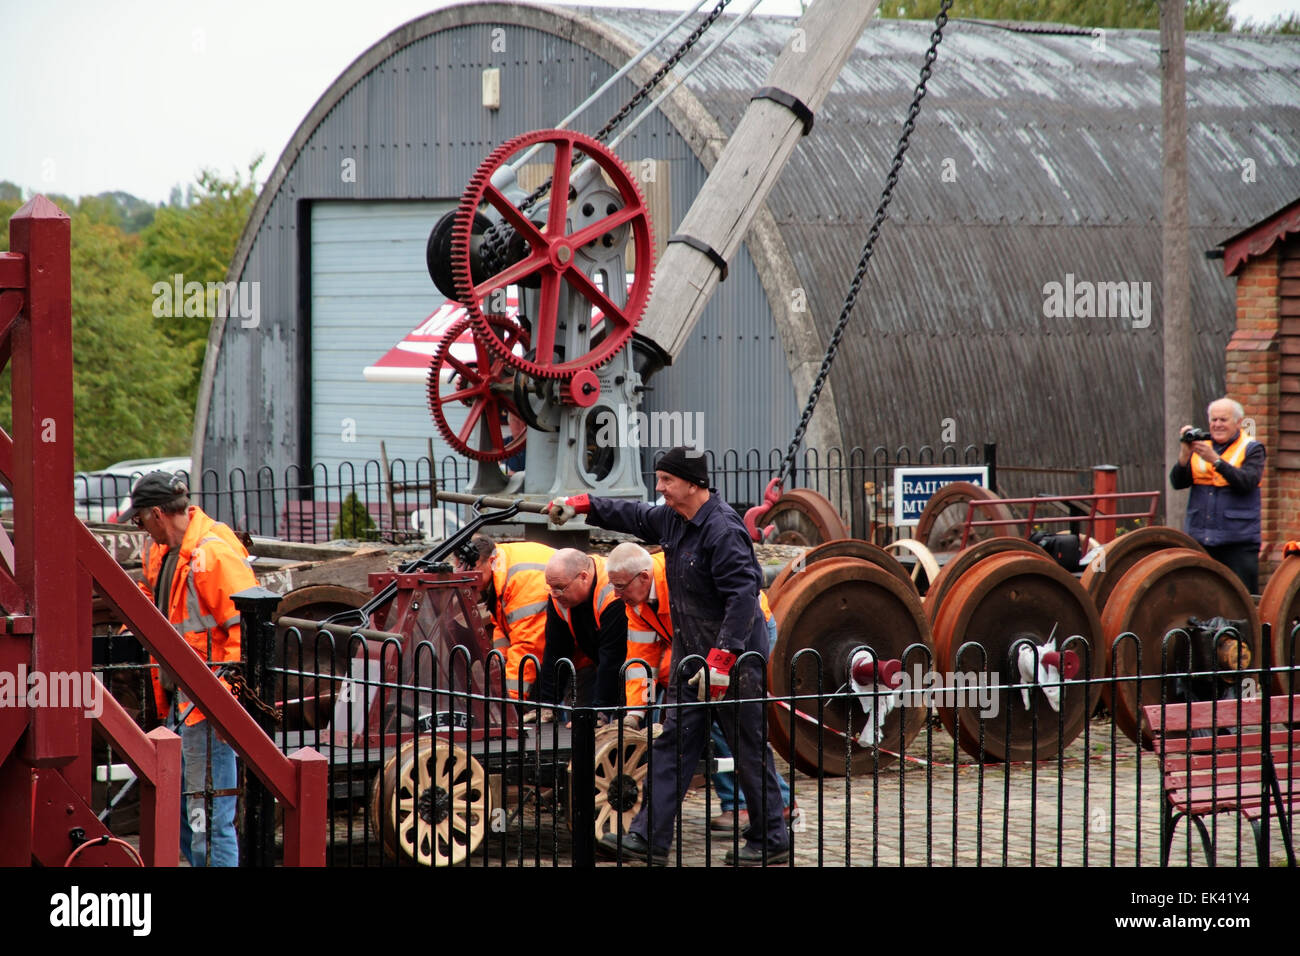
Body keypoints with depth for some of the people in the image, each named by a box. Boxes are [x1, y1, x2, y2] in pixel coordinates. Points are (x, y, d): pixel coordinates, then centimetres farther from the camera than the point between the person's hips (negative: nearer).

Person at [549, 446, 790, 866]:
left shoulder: (723, 530, -22)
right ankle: (649, 838, 5)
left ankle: (770, 841, 10)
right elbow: (635, 516, 28)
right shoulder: (672, 519, 7)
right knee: (674, 742, 6)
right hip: (693, 657, 9)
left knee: (749, 750, -1)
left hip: (735, 658, -9)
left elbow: (742, 598, -27)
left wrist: (722, 658, -31)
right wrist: (581, 505, 28)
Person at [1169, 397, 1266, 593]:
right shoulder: (1200, 447, 15)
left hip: (1238, 541, -4)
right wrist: (1185, 453, -10)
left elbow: (1247, 482, -14)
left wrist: (1216, 460, -21)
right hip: (1199, 539, 4)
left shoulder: (1251, 449, 4)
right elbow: (1178, 482, 6)